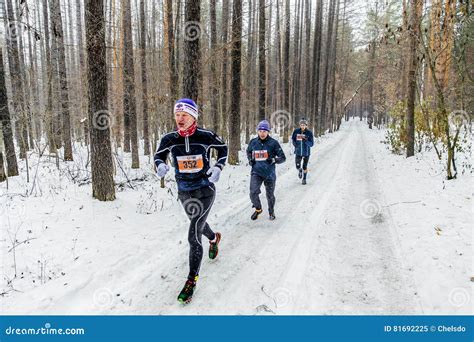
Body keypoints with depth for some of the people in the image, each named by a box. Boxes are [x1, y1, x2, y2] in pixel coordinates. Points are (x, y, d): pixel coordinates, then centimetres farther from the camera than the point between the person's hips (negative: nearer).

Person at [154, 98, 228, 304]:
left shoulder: (206, 136, -14)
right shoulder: (169, 139, -7)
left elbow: (223, 148, 5)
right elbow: (159, 155, 10)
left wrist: (218, 167, -10)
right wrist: (160, 165, -13)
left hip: (205, 190, -4)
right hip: (184, 192, 5)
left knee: (193, 237, -10)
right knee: (198, 224, 28)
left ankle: (192, 280, 8)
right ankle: (214, 238, 63)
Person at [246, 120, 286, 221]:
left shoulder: (273, 143, -8)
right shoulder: (253, 142, 1)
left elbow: (283, 158, -3)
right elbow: (248, 152, 23)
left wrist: (274, 160, -22)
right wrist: (250, 159, 4)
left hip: (269, 173, -1)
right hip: (256, 172, 1)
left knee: (270, 195, 12)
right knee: (253, 193, -13)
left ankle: (271, 212, 40)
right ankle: (258, 209, 17)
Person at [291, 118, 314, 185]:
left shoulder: (309, 133, -11)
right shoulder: (296, 131, -6)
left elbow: (311, 144, -10)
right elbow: (293, 138, 13)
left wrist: (306, 141, -27)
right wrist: (294, 143, -2)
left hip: (306, 153, -1)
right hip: (298, 152, 1)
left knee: (304, 167, 7)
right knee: (298, 166, 0)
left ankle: (304, 179, 29)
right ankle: (300, 170, 38)